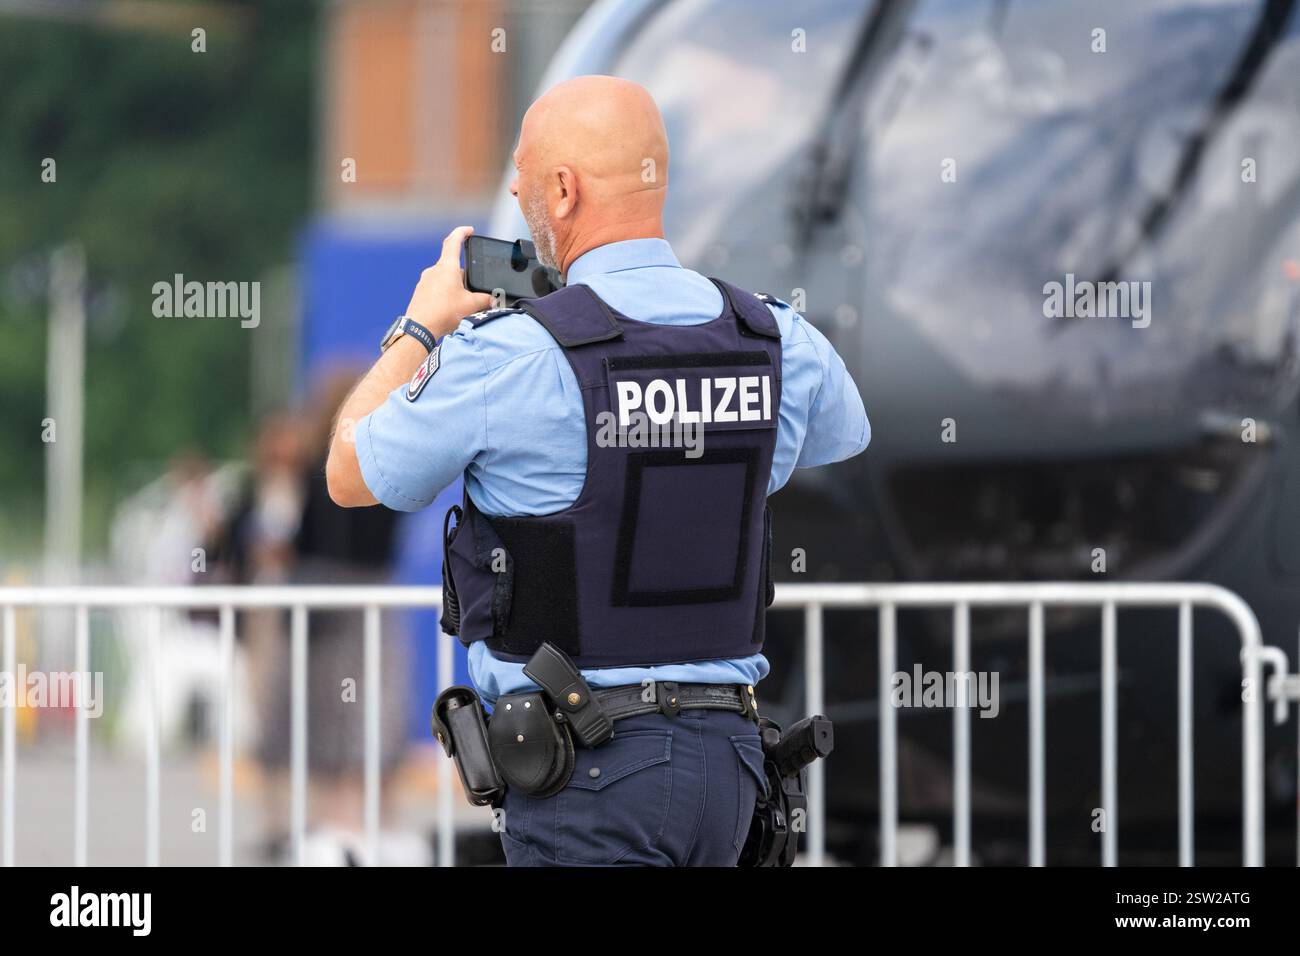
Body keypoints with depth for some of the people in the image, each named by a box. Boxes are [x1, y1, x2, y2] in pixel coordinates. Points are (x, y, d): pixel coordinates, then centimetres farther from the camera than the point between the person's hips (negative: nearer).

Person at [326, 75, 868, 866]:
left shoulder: (507, 359, -14)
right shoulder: (777, 342, 2)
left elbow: (351, 476, 2)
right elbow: (846, 434, 29)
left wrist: (421, 328, 17)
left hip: (593, 770, -6)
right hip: (727, 752, 6)